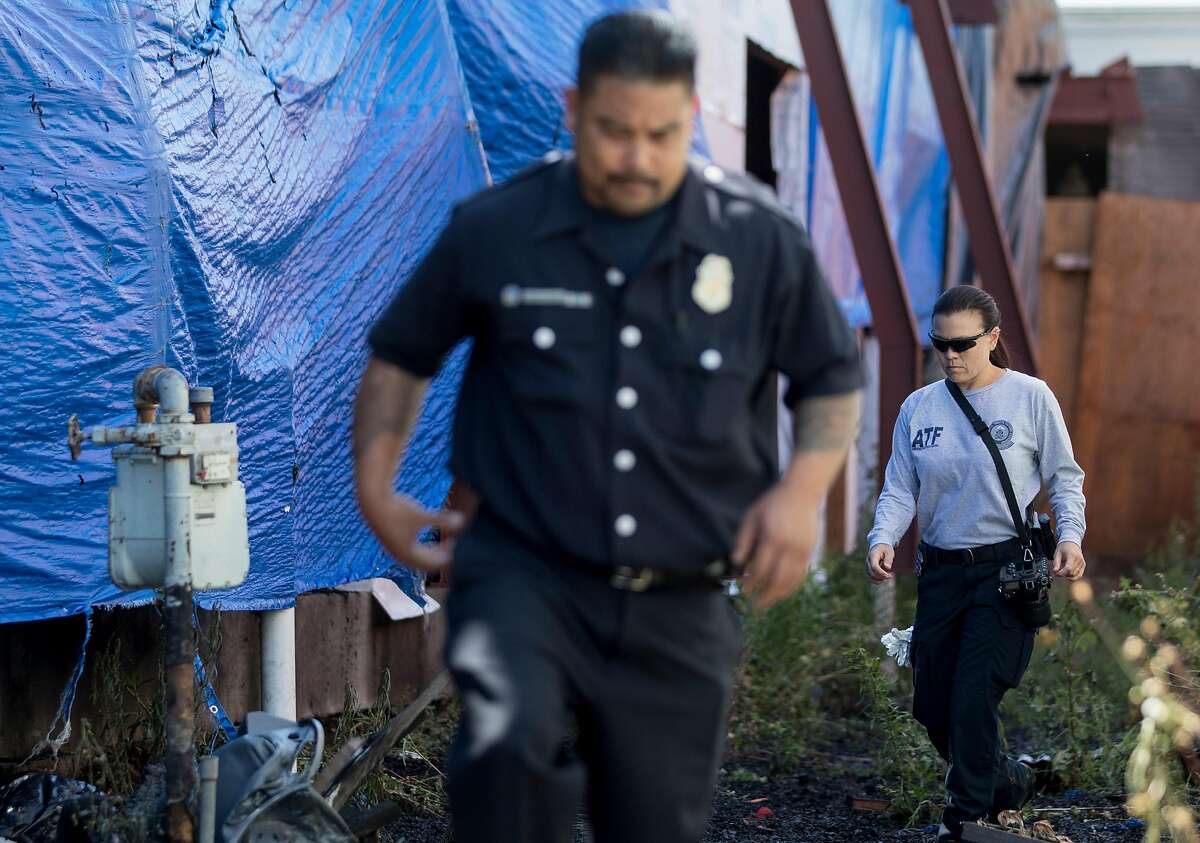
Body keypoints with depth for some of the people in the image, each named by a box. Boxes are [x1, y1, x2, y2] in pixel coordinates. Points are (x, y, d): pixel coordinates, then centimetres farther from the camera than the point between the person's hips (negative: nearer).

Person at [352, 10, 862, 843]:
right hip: (524, 571, -2)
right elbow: (402, 356, 12)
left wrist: (802, 490, -4)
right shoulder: (494, 229, -3)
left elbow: (832, 376, 12)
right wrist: (377, 492, 3)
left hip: (680, 603, 2)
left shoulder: (760, 237, -1)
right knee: (510, 748, -31)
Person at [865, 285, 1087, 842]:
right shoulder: (918, 407, 5)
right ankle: (1007, 782, 34)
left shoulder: (1030, 398, -3)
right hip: (941, 569, 5)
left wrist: (1070, 535, -14)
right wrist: (883, 539, -15)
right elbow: (899, 489, 4)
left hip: (1008, 566, -4)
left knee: (974, 699, -14)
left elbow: (1064, 478, 3)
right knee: (933, 707, 8)